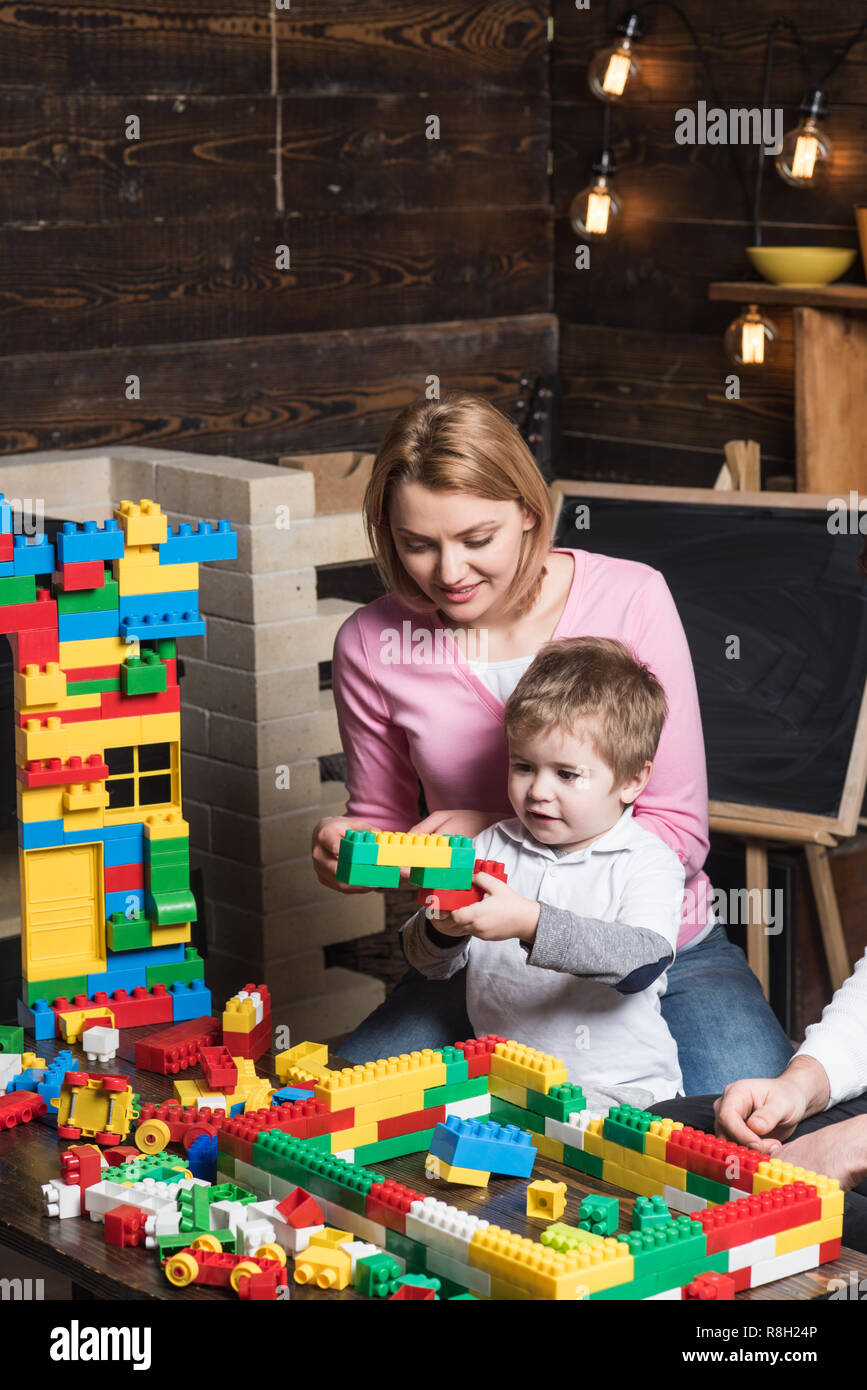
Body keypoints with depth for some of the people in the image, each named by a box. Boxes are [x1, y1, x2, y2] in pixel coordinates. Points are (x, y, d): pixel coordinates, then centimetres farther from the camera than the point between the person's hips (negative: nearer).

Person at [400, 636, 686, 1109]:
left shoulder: (648, 863, -5)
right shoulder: (491, 848, 9)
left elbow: (642, 962, -24)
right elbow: (429, 964, 9)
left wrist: (530, 923, -34)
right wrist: (443, 929, -16)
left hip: (617, 1086, -5)